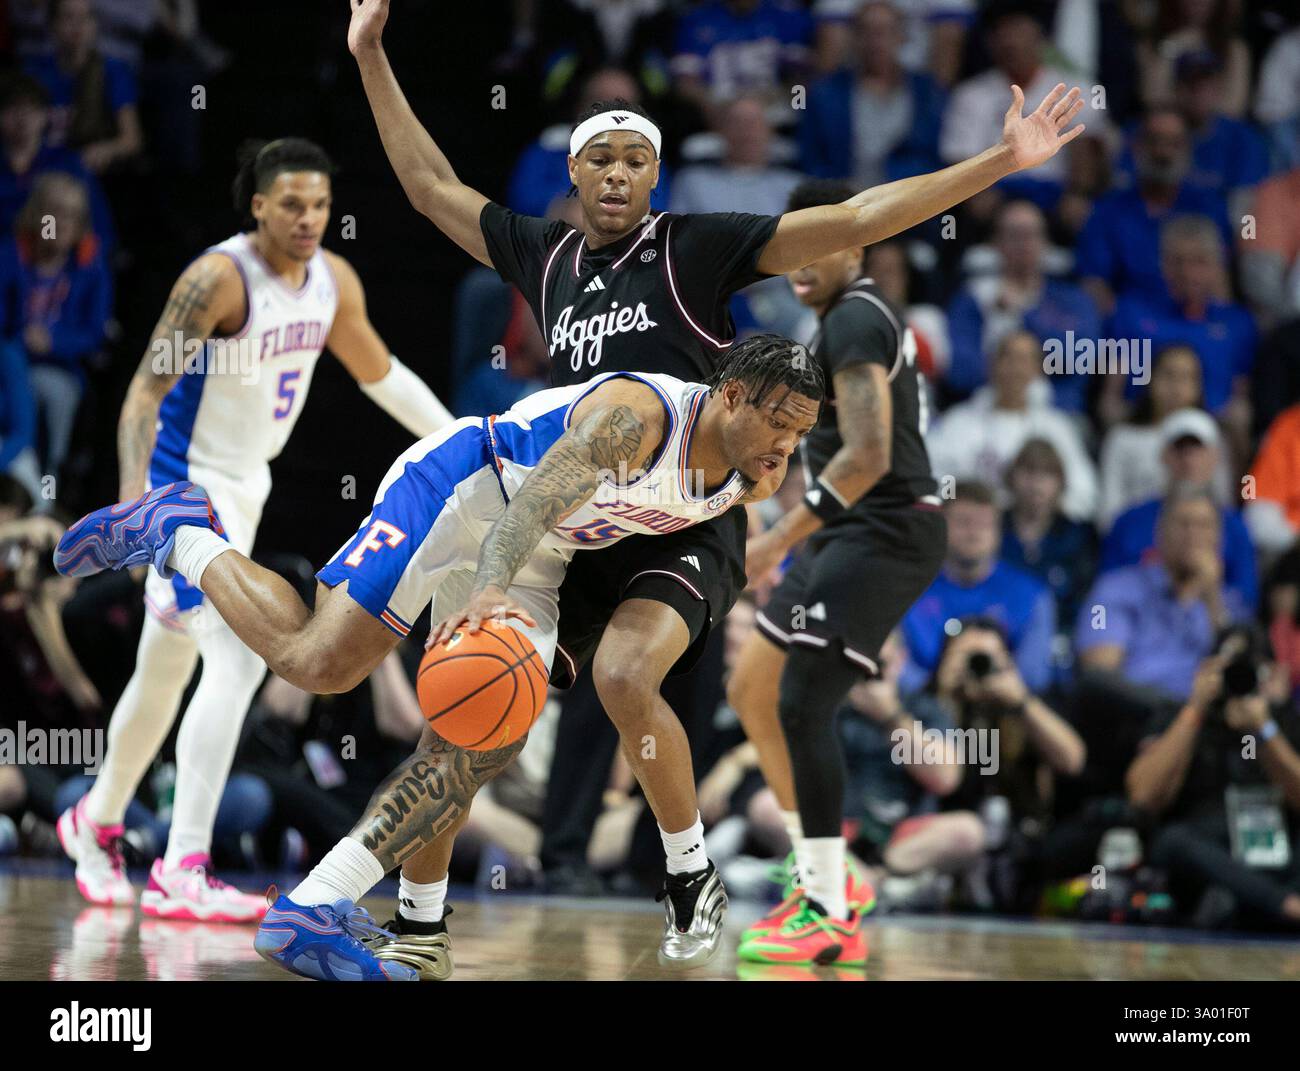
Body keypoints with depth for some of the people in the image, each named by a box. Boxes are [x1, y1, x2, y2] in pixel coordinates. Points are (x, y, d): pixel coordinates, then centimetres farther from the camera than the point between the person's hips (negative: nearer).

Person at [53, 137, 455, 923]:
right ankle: (183, 871, -22)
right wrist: (135, 496, -35)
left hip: (244, 489, 8)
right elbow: (145, 392, -24)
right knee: (238, 659, -22)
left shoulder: (334, 281, 1)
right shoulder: (219, 279, -22)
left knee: (168, 676, 21)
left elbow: (378, 371, 18)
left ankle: (99, 822, 43)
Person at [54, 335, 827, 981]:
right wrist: (489, 590, -57)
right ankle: (180, 532, 7)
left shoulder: (753, 482, -3)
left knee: (486, 749, -8)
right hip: (463, 490, -8)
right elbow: (538, 496, -41)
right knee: (320, 661, -18)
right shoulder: (638, 415, -29)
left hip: (534, 561, 8)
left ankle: (311, 915, -11)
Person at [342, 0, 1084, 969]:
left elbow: (853, 221, -9)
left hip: (685, 525, -5)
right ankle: (418, 925, 10)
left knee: (624, 677, -33)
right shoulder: (546, 257, 12)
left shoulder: (695, 247, -2)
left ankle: (691, 875, -12)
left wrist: (1002, 161, -16)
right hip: (573, 533, 5)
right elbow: (432, 186, 23)